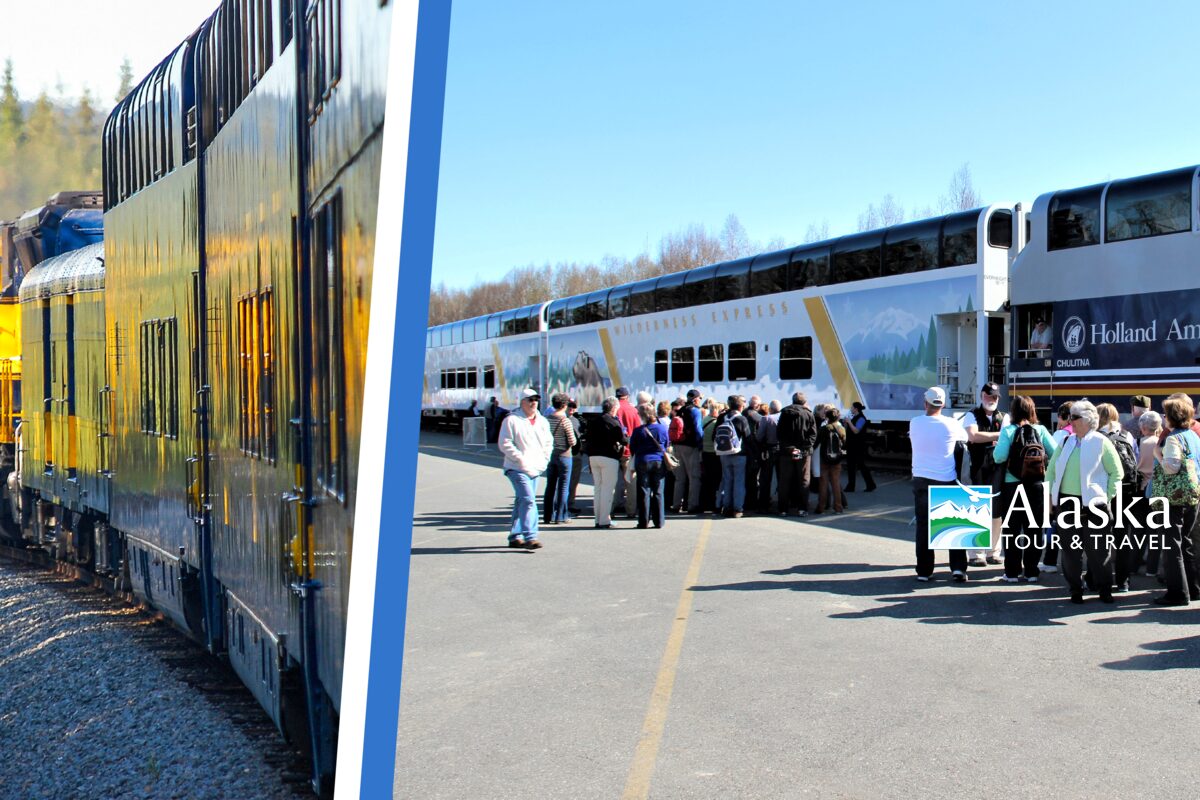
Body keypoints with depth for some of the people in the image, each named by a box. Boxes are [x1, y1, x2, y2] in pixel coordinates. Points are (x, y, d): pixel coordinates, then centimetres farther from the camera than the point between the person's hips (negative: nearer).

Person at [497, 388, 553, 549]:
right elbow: (504, 444, -10)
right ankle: (530, 537, -22)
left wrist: (543, 460, 9)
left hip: (535, 469, 7)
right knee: (528, 500, -19)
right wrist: (521, 459, -15)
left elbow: (548, 443, 24)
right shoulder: (512, 420, -6)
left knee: (521, 502, 13)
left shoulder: (543, 422, 14)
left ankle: (515, 537, 21)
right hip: (517, 469, -7)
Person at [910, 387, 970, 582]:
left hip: (921, 480, 1)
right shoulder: (951, 424, -5)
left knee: (923, 526, 6)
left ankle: (924, 571, 7)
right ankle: (958, 568, 4)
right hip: (946, 481, -1)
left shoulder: (914, 423, -3)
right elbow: (966, 437, 12)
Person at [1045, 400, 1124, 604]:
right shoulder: (1066, 442, 11)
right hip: (1066, 502, 5)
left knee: (1098, 549, 1)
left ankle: (1104, 589, 12)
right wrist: (1051, 493, 7)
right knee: (1070, 548, 7)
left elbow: (1116, 472, 0)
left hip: (1092, 504, -4)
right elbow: (1051, 470, 16)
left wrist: (1108, 496, -5)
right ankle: (1075, 589, 16)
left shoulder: (1101, 442, -3)